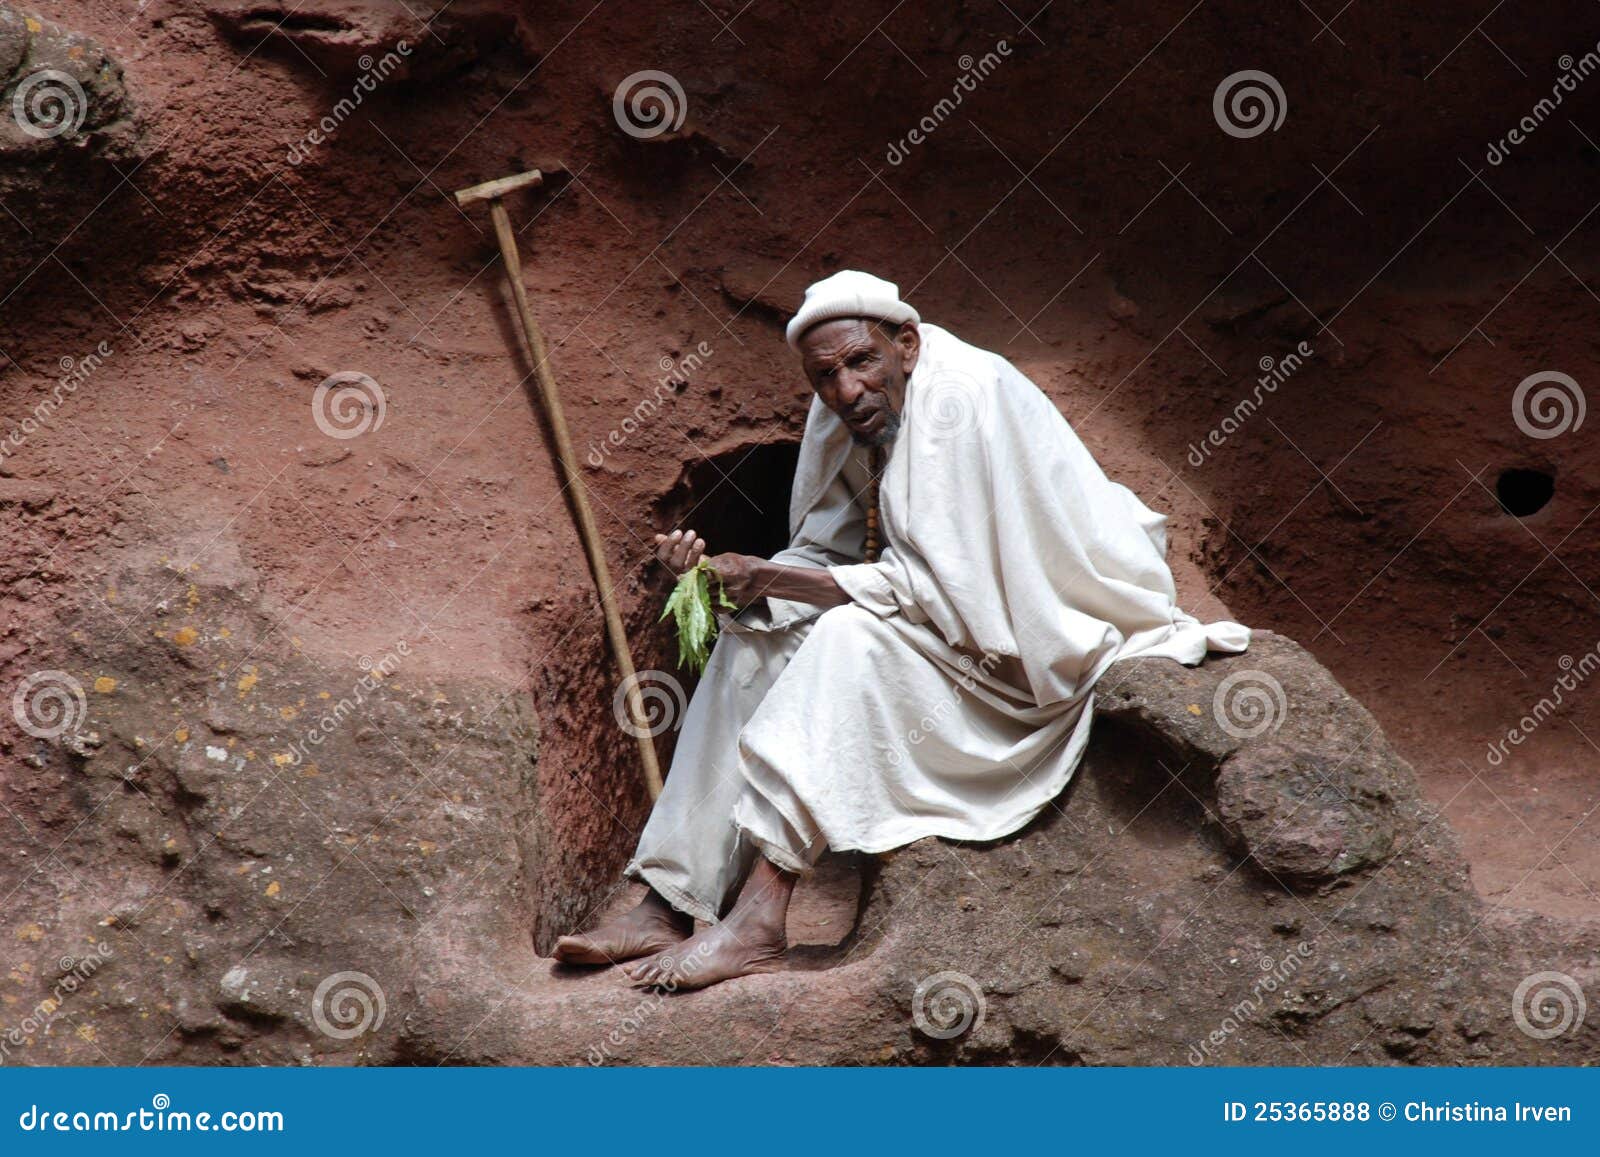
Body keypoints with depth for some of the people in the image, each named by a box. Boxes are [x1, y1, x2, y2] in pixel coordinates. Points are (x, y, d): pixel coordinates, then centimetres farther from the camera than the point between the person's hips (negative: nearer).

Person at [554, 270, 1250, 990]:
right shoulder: (848, 418, 2)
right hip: (959, 613, 9)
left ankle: (758, 919, -33)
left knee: (853, 637, -30)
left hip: (1048, 642, -9)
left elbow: (932, 584, -26)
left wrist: (770, 578, -24)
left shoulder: (961, 396, -23)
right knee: (754, 640, -3)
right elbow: (822, 558, 5)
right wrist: (723, 574, -14)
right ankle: (669, 905, -8)